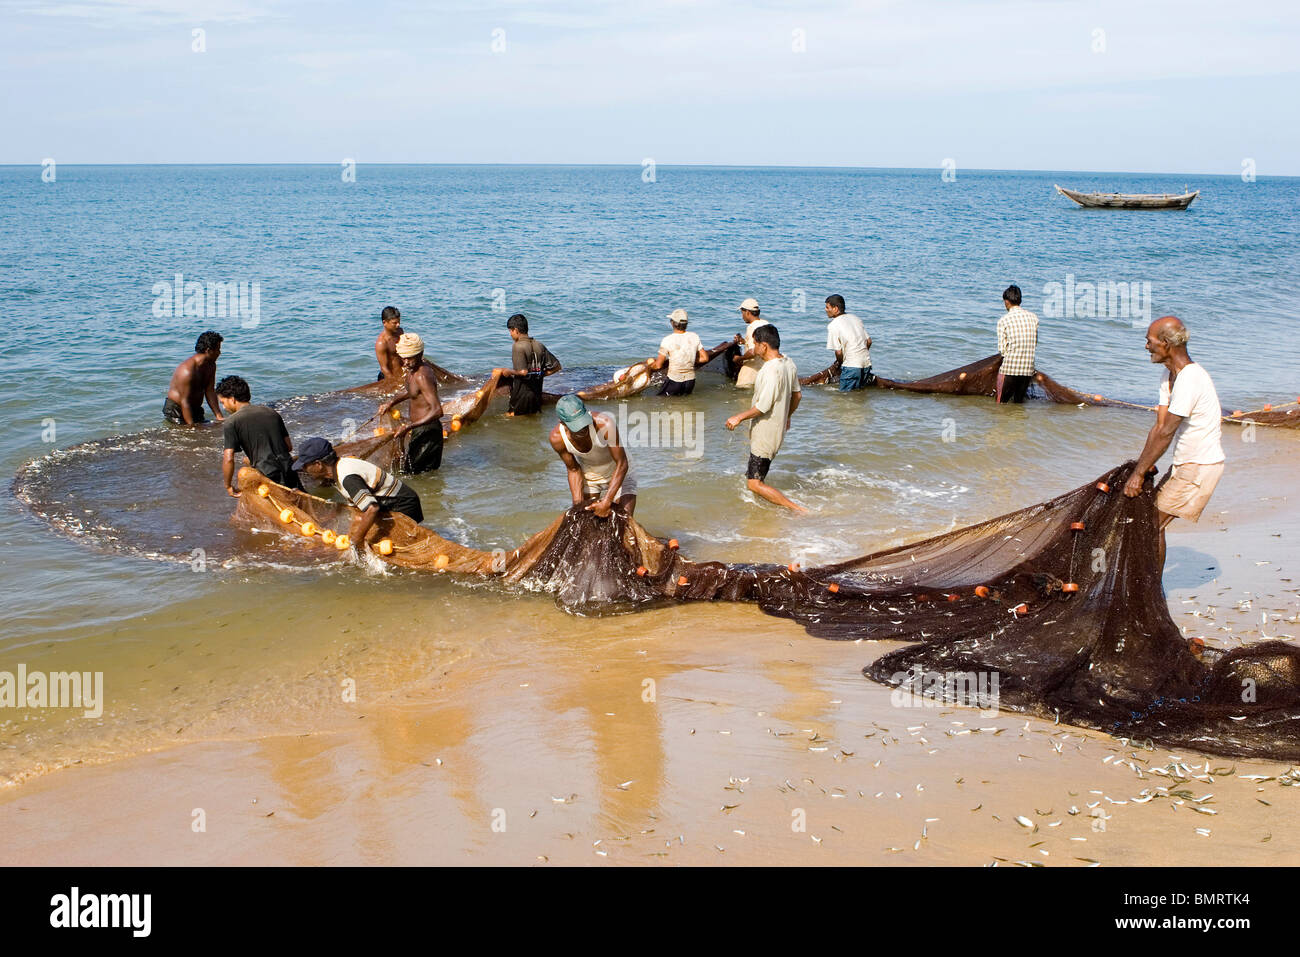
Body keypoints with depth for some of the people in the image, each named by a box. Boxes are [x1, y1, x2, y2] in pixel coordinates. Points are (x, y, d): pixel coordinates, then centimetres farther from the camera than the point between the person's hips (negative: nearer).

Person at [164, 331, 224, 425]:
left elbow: (210, 392, 2)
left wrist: (219, 417, -6)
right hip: (175, 410, -8)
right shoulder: (187, 370, -27)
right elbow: (184, 401, -27)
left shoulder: (211, 366, 1)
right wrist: (191, 425, -29)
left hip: (195, 409, 8)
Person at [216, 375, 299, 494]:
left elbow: (228, 459, -9)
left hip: (266, 476, -6)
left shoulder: (231, 422, -4)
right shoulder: (272, 413, 14)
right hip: (289, 470, 6)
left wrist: (228, 486, 4)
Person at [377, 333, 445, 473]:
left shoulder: (422, 376, -26)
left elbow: (437, 411, -34)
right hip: (418, 430, 10)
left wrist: (409, 426, -34)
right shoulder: (411, 369, 5)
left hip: (426, 432, -10)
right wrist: (391, 402, 11)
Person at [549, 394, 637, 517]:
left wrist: (606, 502, -33)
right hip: (588, 477, 3)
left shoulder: (605, 424, -38)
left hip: (618, 475, -3)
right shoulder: (557, 438, -26)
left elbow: (622, 464, -30)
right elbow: (574, 470, -9)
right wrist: (578, 503, -18)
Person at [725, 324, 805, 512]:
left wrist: (739, 418, -13)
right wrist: (787, 417, 30)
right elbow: (797, 394, 15)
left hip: (765, 434, -10)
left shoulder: (771, 370, -26)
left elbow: (763, 406, -26)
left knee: (755, 484, -7)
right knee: (753, 474, 25)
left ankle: (797, 509, -7)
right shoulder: (788, 363, 4)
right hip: (778, 428, 10)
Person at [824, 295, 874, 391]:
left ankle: (869, 380, -10)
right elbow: (869, 341, 14)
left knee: (845, 392, 3)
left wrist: (840, 363, 7)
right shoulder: (855, 318, 11)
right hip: (866, 362, 8)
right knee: (860, 387, 23)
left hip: (852, 365, -8)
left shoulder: (832, 326, -11)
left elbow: (838, 352, -12)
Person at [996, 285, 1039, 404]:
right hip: (1028, 369, 4)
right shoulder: (1034, 318, 5)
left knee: (1001, 403, 5)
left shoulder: (1003, 321, -7)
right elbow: (1035, 345, 11)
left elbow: (1002, 350, -6)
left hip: (1009, 368, -4)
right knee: (1019, 402, 15)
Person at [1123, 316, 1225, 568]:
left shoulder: (1190, 379, -23)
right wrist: (1141, 465, -2)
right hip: (1185, 463, 9)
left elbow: (1166, 433, -22)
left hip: (1200, 467, -9)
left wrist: (1139, 473, -18)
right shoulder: (1170, 376, 9)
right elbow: (1158, 427, 7)